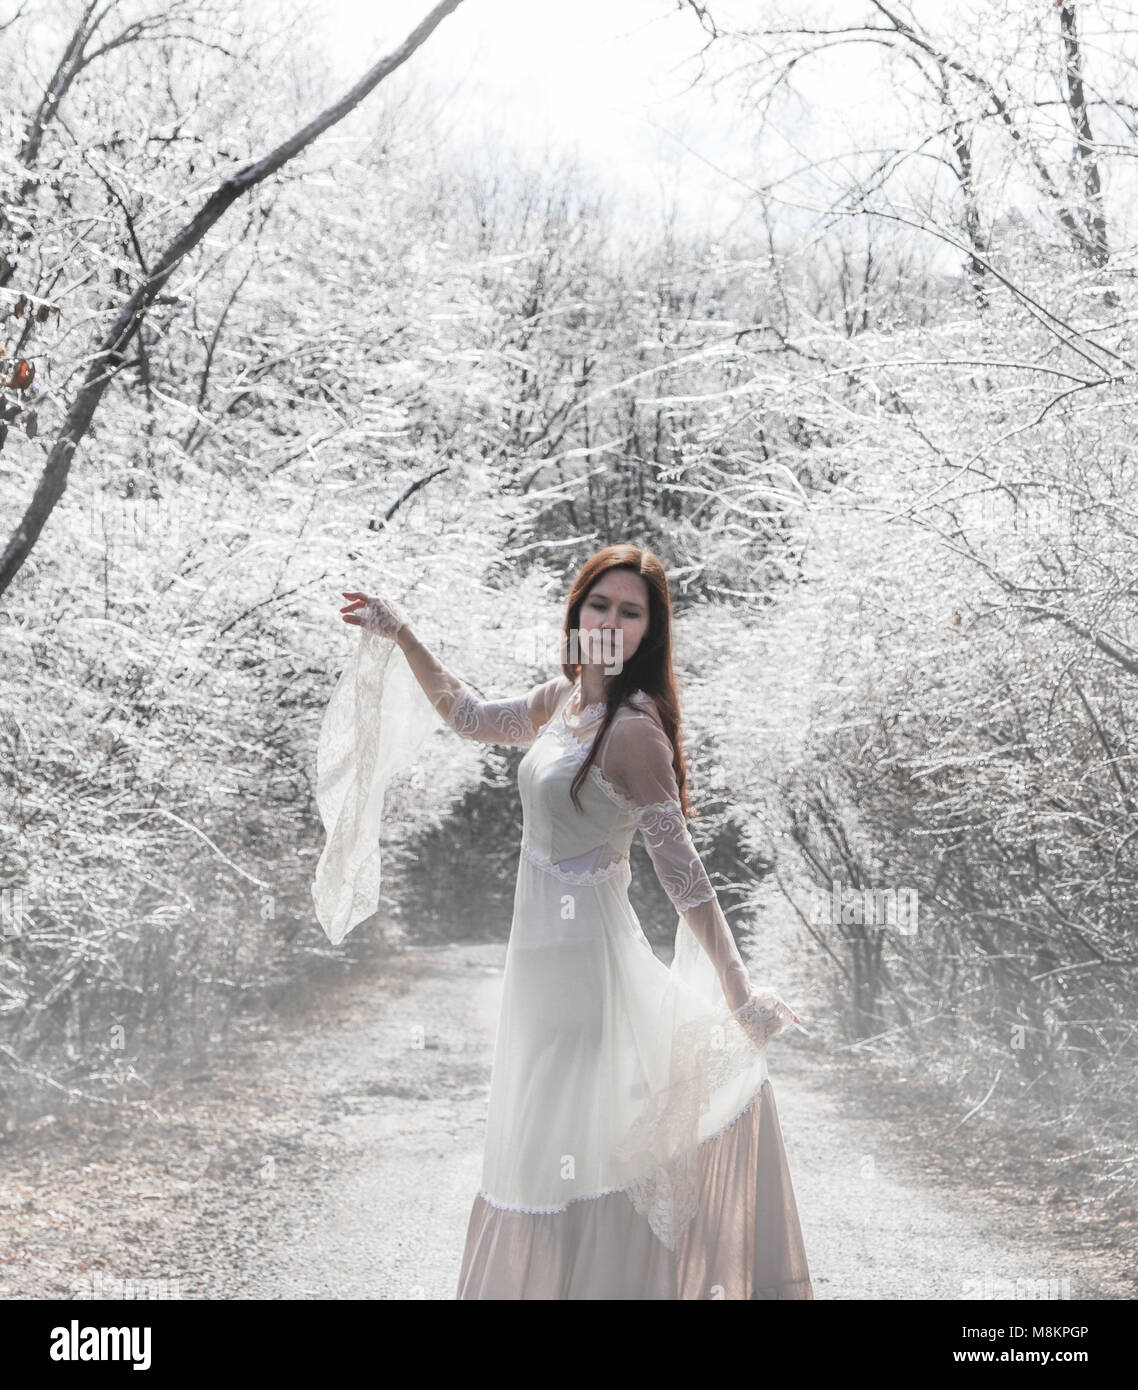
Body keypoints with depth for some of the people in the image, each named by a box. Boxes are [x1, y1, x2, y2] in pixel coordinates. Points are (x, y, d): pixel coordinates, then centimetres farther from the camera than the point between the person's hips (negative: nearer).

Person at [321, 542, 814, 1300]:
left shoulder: (634, 728, -19)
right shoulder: (560, 701, 6)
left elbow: (682, 871, -21)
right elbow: (470, 714, 26)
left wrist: (740, 995, -21)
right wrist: (405, 638, 22)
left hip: (586, 951, -9)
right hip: (546, 949, 9)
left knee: (566, 1151, 0)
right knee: (538, 1147, 19)